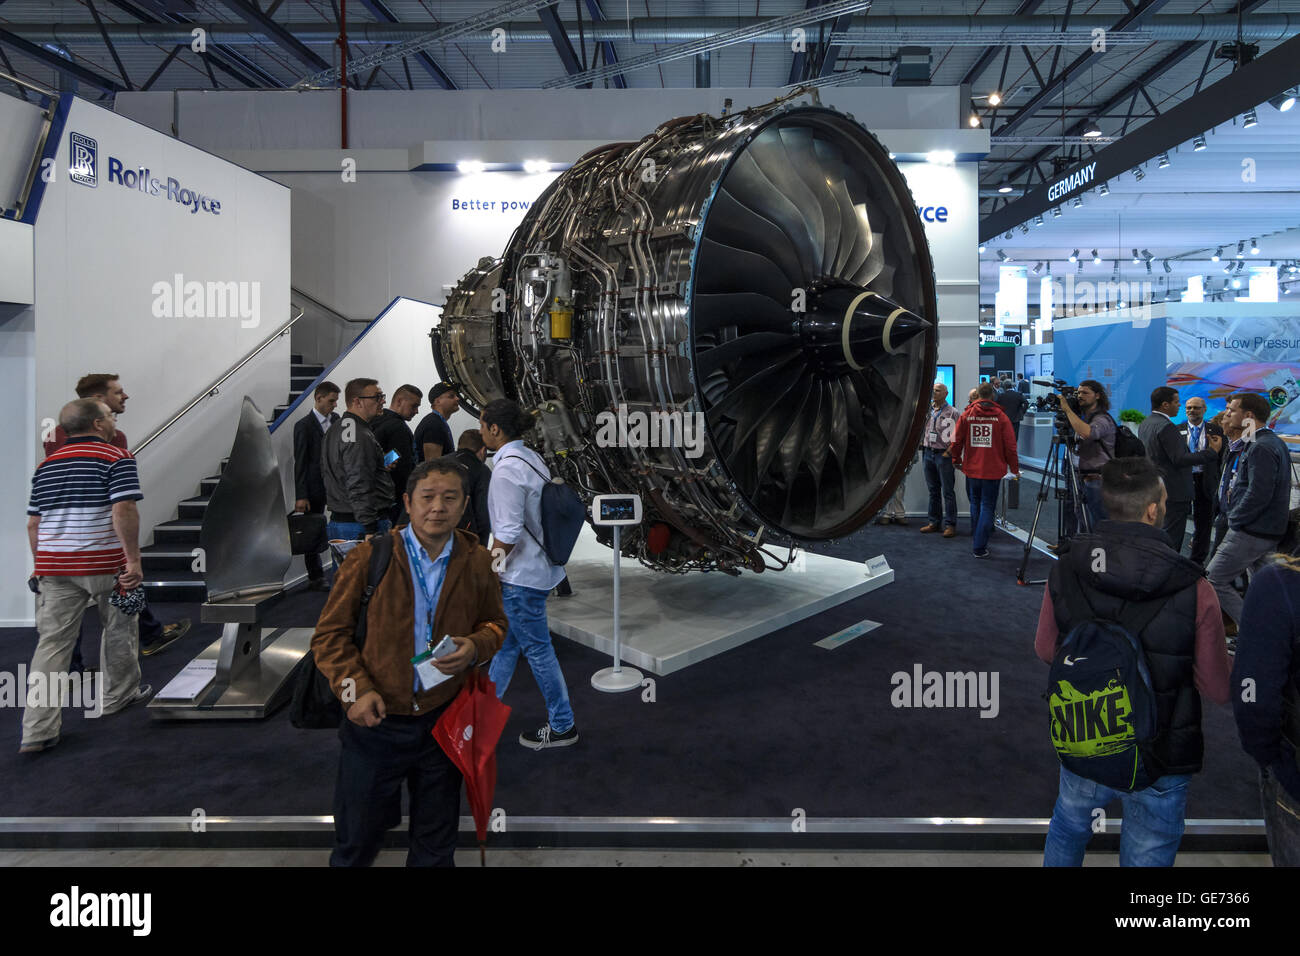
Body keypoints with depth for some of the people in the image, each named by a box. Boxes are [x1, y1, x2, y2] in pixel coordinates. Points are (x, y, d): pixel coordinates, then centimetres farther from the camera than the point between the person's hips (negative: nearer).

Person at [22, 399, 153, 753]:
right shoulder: (117, 458, -7)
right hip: (105, 564, -5)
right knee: (118, 630, 16)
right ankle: (118, 695, 33)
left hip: (53, 565, 5)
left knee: (52, 641, 5)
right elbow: (123, 512, -18)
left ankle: (38, 730, 1)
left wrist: (40, 566, 25)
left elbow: (33, 523, 16)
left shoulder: (46, 465, 14)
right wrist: (133, 560, -16)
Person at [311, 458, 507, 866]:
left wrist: (475, 647, -12)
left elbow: (495, 624, 10)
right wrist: (355, 689, -18)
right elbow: (330, 633, -6)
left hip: (442, 722, 2)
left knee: (436, 847, 20)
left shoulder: (477, 562, -2)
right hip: (376, 721, -2)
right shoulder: (370, 557, -11)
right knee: (356, 842, 16)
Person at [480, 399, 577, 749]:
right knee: (506, 639, 22)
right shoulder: (530, 457, 6)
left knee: (537, 648, 5)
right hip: (536, 566, 10)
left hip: (520, 575, -10)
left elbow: (507, 533, -24)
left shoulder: (507, 470, -22)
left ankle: (562, 726, 19)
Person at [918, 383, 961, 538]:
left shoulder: (953, 412, -5)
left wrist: (949, 451, -13)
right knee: (933, 490, 11)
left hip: (943, 455, -5)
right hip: (928, 453, 5)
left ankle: (950, 524, 0)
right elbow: (921, 430, 19)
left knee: (948, 491, -4)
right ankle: (934, 522, 19)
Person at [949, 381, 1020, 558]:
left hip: (972, 469, 3)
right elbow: (1010, 445, -6)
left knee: (975, 504, 18)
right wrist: (1015, 468, 5)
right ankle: (979, 548, 0)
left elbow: (957, 441, 4)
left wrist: (957, 460, 20)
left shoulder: (966, 415, -1)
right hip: (993, 470, -3)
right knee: (987, 506, 3)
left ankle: (975, 542, 28)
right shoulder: (1001, 417, -7)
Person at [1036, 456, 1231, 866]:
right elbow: (1219, 690, -13)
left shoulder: (1066, 569, -15)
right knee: (1146, 857, 20)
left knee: (1067, 829, 29)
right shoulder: (1193, 590, -25)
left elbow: (1045, 650, 0)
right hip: (1159, 762, -2)